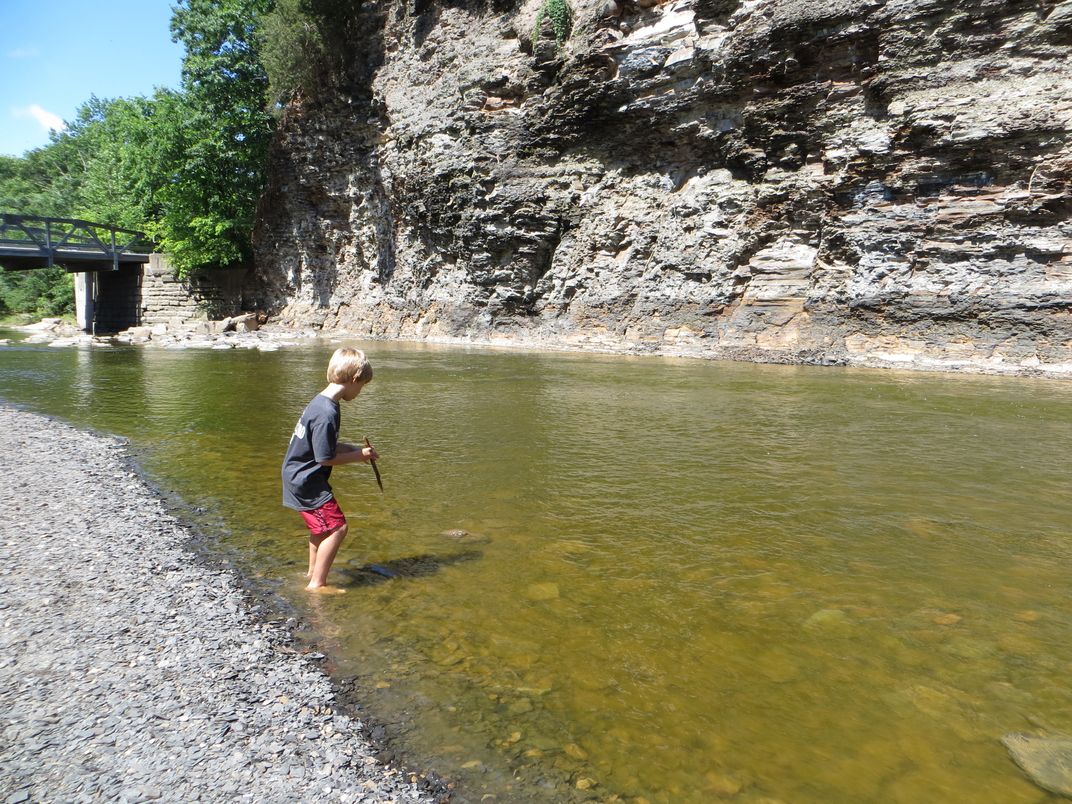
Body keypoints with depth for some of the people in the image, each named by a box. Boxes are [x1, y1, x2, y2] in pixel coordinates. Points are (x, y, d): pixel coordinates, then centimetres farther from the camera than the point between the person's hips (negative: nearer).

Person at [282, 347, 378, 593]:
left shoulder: (320, 402, 5)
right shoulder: (327, 413, -27)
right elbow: (326, 458, -24)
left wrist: (354, 448, 7)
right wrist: (359, 455, -12)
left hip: (299, 478, 11)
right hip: (306, 481, -11)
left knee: (322, 525, 25)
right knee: (337, 527, -7)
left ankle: (313, 572, 42)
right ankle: (317, 584, 2)